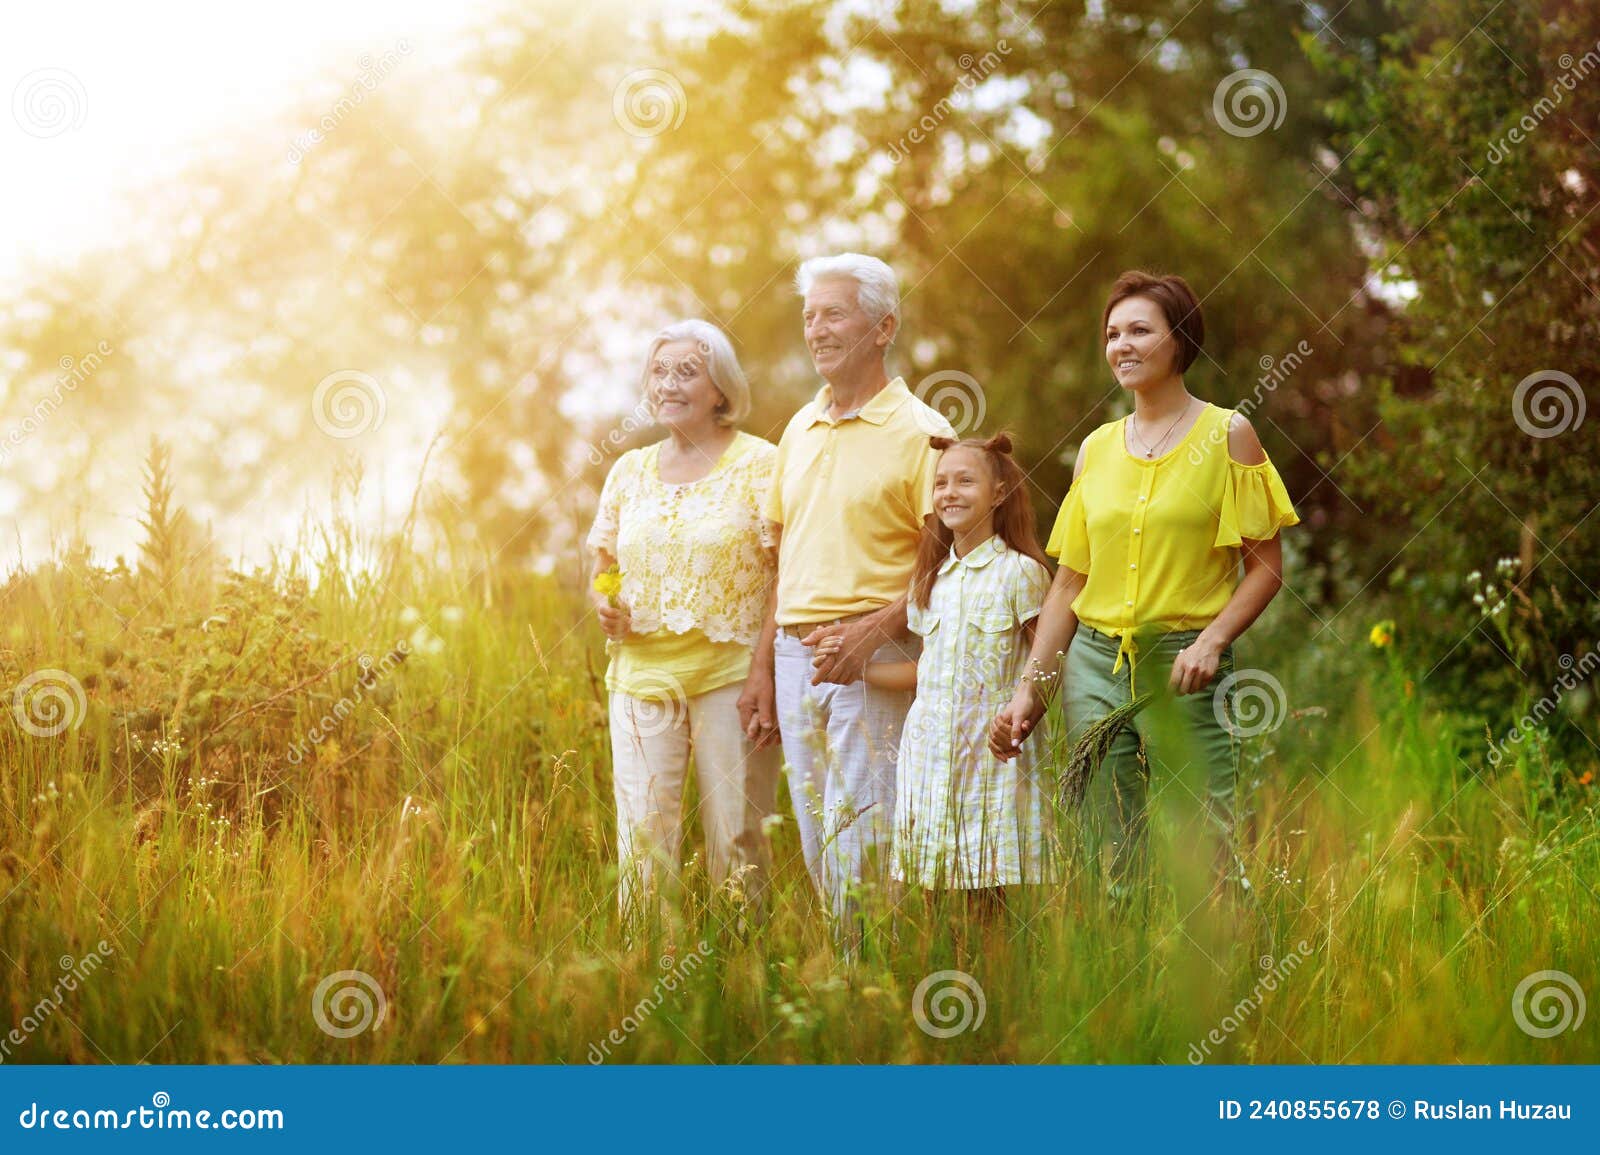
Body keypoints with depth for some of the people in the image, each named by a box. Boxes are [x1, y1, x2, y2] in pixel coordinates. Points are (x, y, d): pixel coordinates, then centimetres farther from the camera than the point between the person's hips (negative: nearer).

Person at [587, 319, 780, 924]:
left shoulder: (759, 464, -1)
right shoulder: (629, 471, 13)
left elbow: (788, 573, -5)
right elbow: (603, 566, 23)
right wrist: (603, 603, -1)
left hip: (731, 674, -4)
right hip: (642, 675, 4)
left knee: (736, 837, 0)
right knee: (641, 833, -1)